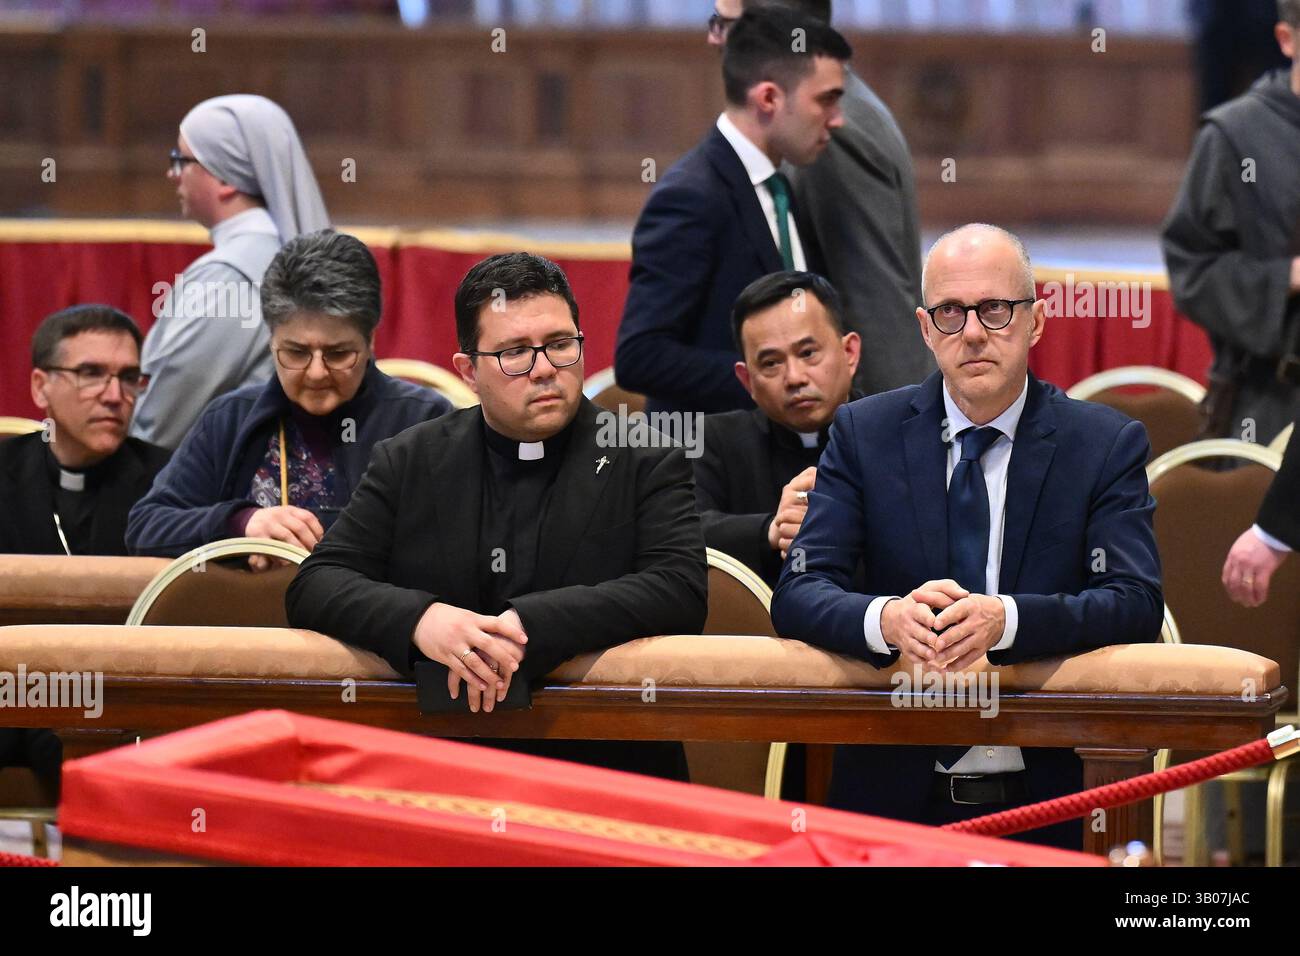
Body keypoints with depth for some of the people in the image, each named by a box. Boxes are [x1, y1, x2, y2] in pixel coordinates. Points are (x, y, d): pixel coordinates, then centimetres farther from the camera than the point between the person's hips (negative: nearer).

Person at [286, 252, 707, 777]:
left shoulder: (647, 462, 6)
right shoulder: (408, 463, 12)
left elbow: (680, 590, -9)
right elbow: (315, 586, 5)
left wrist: (526, 627, -21)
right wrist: (420, 620, -18)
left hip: (603, 768, -2)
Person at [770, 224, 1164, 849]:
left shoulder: (1108, 444, 5)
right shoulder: (864, 433, 8)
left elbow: (1137, 603, -6)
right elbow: (797, 594, 0)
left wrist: (1004, 618, -24)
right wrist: (886, 619, -23)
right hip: (896, 794, 1)